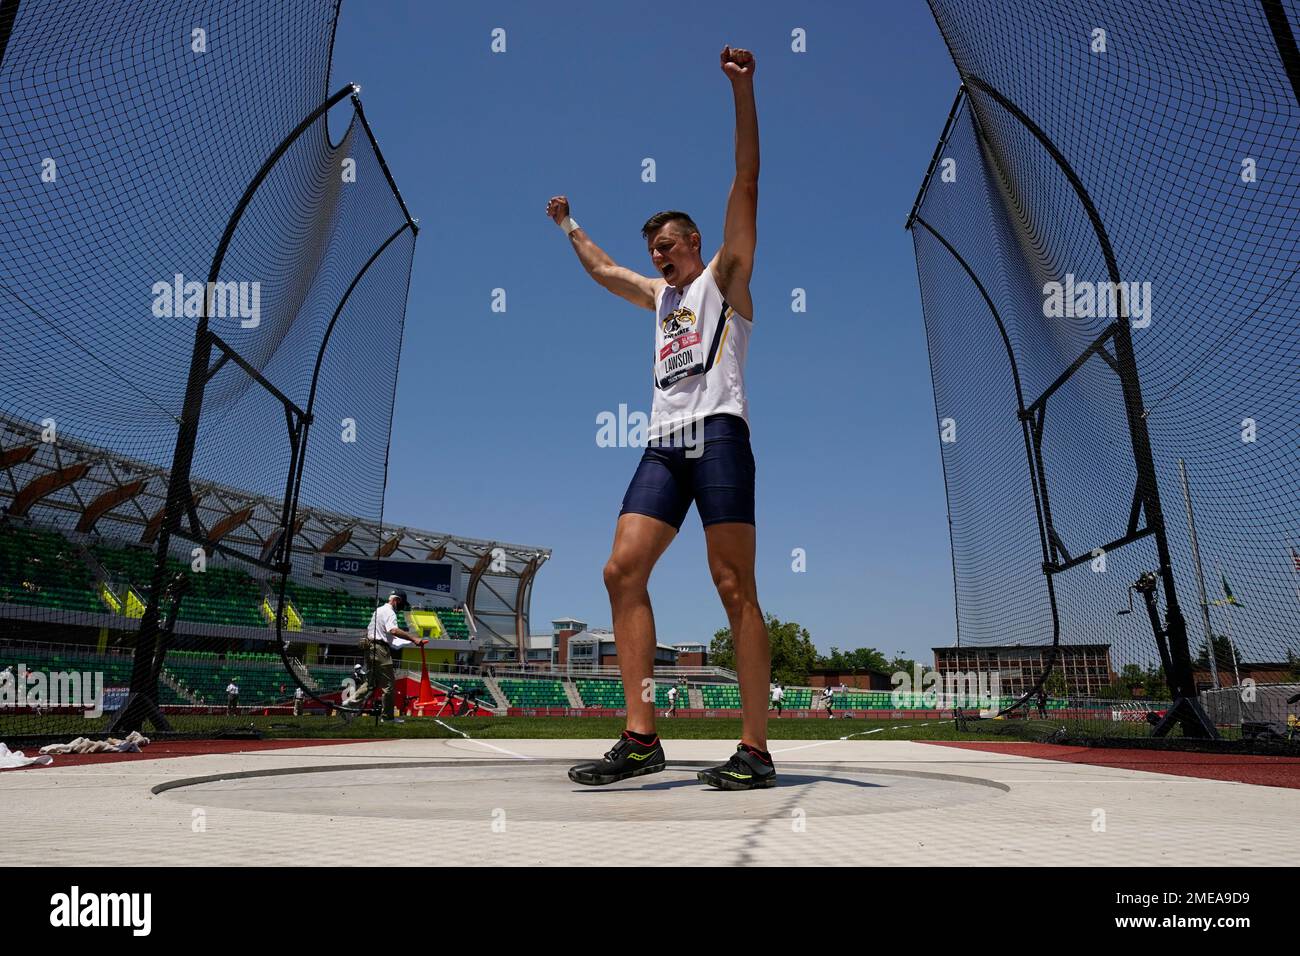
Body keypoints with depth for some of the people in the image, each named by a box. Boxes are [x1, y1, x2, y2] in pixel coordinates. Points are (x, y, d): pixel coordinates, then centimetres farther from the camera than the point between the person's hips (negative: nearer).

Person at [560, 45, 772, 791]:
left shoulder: (724, 277, 13)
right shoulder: (659, 295, 30)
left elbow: (746, 186, 2)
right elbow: (602, 269, 45)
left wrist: (743, 91, -4)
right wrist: (569, 225, 54)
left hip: (717, 434, -7)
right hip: (664, 443, 7)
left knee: (734, 586, -11)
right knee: (623, 571, -7)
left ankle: (756, 750, -6)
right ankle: (641, 738, -4)